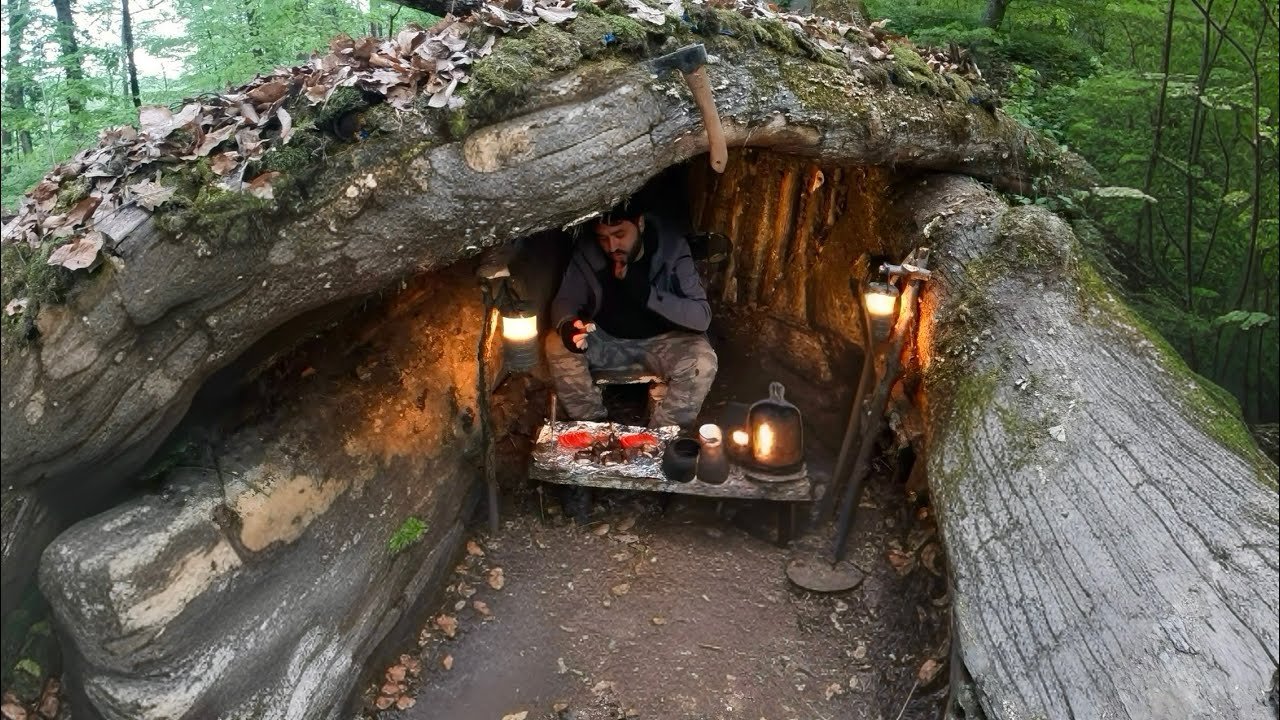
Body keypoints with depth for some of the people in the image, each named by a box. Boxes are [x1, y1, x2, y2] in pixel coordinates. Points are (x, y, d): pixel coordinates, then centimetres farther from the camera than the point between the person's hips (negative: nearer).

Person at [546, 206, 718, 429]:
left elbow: (702, 316, -24)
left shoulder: (672, 249, -20)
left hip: (662, 341, -2)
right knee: (557, 346, -25)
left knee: (701, 363, -31)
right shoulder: (587, 251, -14)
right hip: (605, 339, 2)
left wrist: (647, 293, -39)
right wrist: (567, 326, -33)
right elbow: (565, 300, -8)